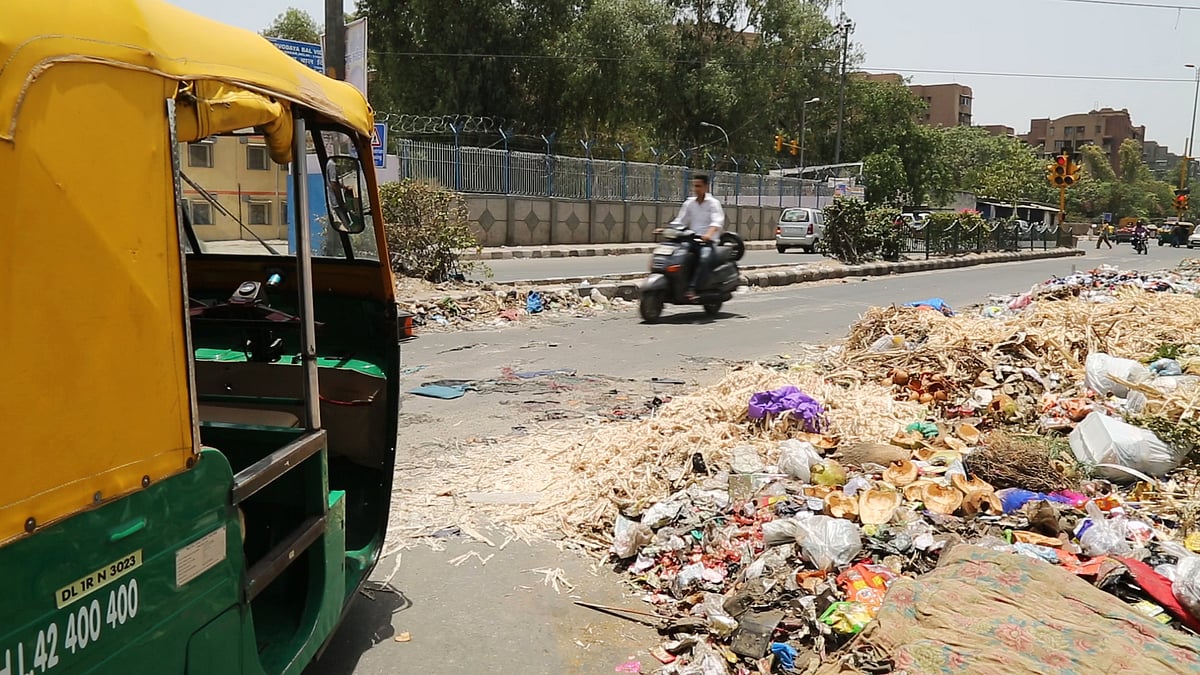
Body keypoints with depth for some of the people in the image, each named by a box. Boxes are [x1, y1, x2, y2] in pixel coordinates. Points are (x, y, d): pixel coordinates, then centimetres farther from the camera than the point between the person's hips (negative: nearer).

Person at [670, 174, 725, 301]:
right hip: (691, 240, 5)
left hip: (708, 241, -5)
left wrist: (709, 233, -37)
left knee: (705, 259, -34)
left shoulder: (713, 203, -1)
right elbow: (679, 221, 15)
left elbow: (717, 221, -17)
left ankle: (692, 289, -40)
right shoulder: (689, 203, 15)